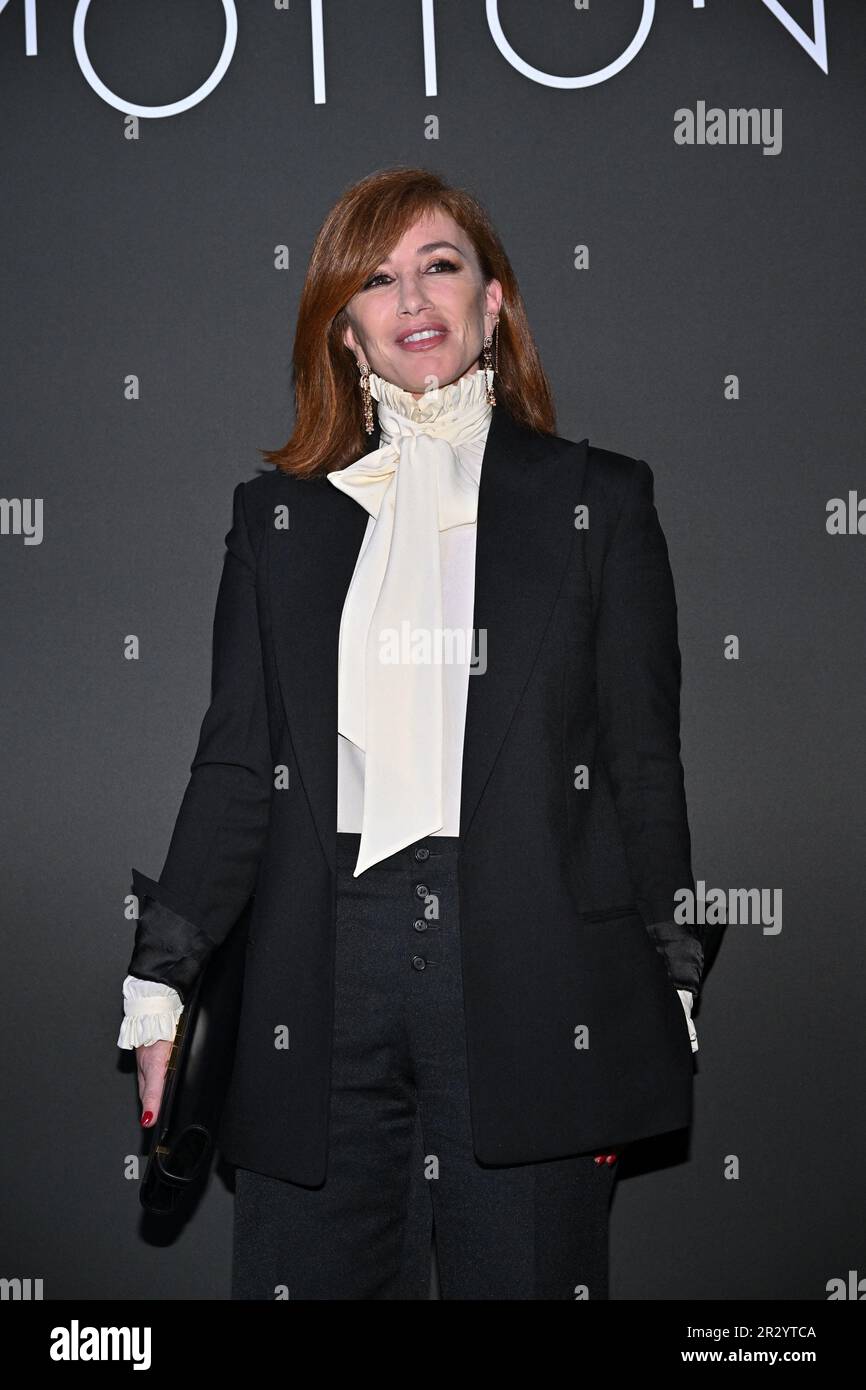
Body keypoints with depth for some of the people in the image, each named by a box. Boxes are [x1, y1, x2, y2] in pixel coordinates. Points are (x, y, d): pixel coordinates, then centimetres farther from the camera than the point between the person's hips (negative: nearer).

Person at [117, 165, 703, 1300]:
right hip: (324, 980, 2)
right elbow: (234, 764, 9)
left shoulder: (598, 502, 7)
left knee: (526, 1272, 6)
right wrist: (159, 985, 4)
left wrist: (669, 996, 3)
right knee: (309, 1270, 7)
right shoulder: (280, 515, 11)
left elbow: (644, 760, 6)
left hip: (531, 967, -1)